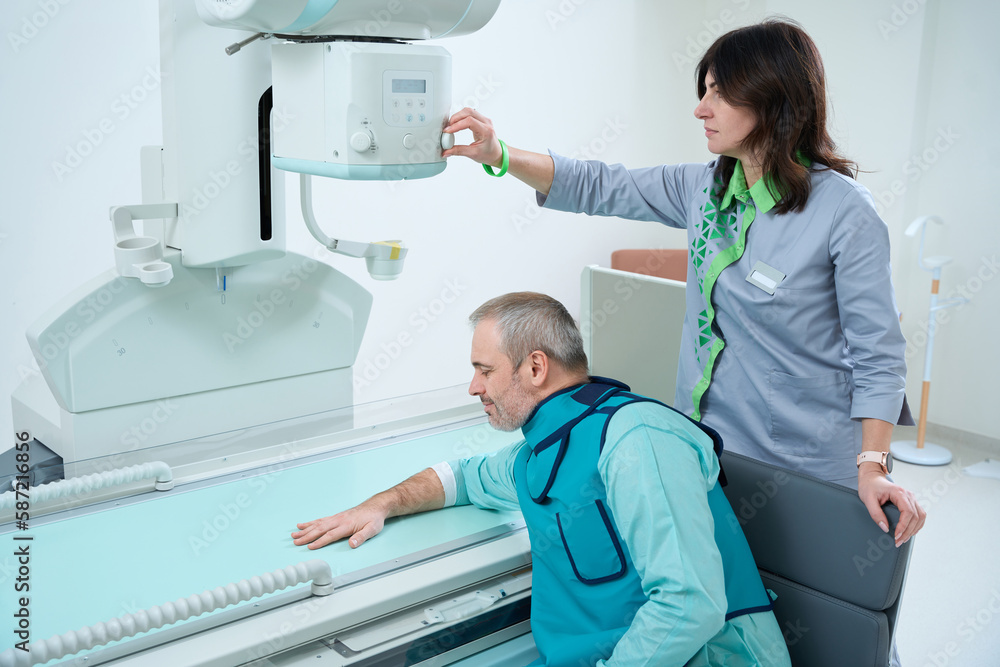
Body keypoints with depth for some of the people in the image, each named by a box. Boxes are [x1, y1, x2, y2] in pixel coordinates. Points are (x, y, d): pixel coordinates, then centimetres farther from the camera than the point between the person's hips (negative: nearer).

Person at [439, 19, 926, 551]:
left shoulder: (845, 211, -16)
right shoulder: (704, 187, 2)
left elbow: (877, 353, -13)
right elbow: (600, 188, 6)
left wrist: (872, 467, -19)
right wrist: (499, 156, -5)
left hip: (805, 466, -5)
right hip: (710, 446, 6)